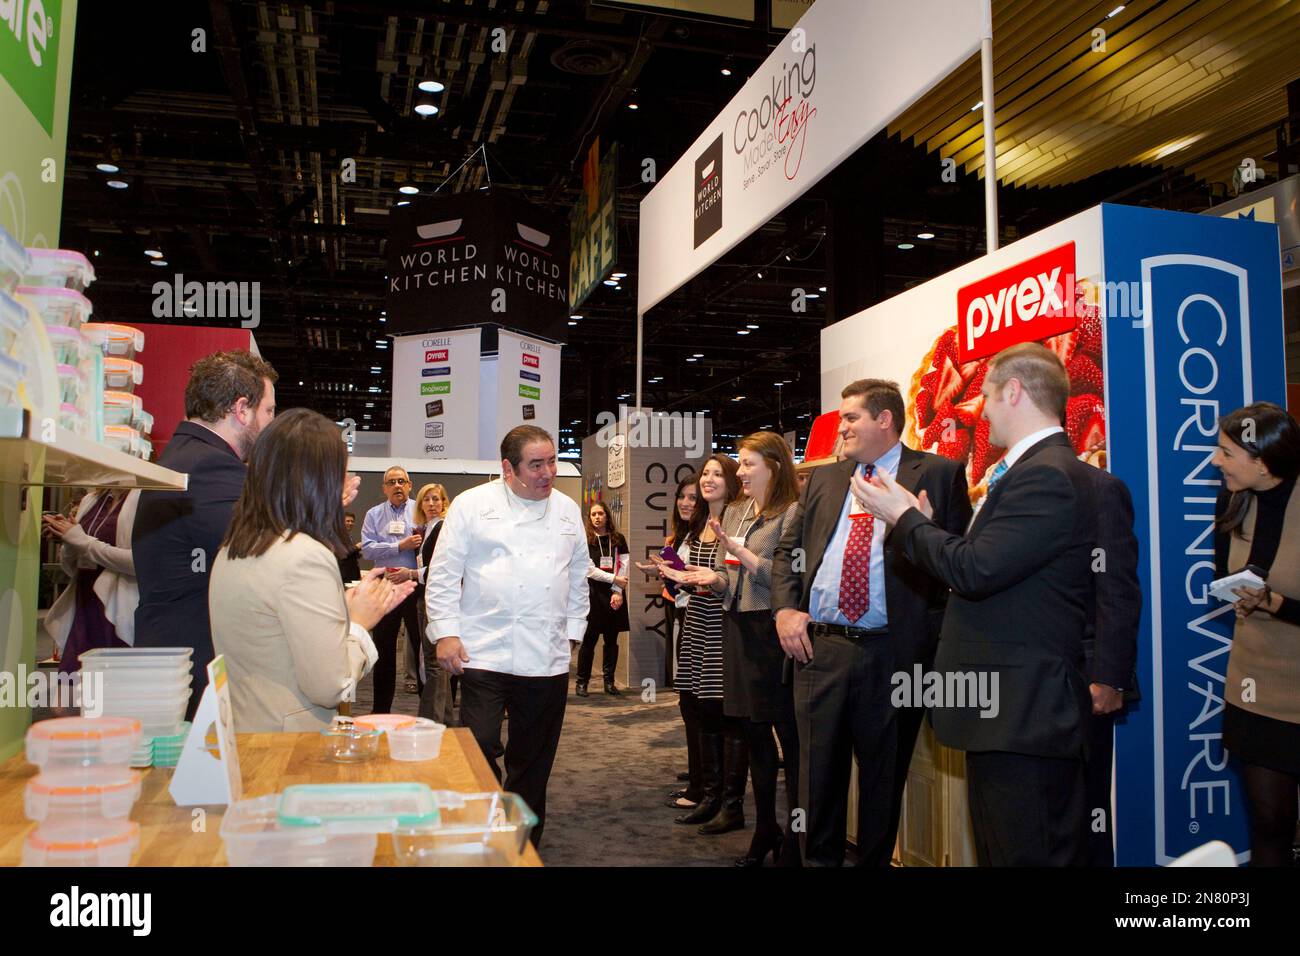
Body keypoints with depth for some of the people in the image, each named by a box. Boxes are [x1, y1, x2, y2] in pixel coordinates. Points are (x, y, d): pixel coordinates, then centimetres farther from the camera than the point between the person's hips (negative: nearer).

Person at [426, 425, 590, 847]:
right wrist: (446, 633, -5)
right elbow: (443, 574, 0)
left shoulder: (567, 510, 11)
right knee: (480, 750, -10)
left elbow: (579, 578, 19)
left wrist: (572, 631, 14)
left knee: (533, 762, 10)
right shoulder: (472, 504, 0)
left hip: (547, 658, 3)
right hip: (484, 653, -3)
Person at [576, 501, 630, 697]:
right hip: (592, 593, -3)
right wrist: (614, 579, -12)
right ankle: (581, 682, 6)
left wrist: (618, 592, -7)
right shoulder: (585, 540, 1)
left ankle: (609, 682, 14)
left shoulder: (618, 539, 9)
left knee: (611, 639, 6)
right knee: (589, 639, -3)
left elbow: (624, 566, 4)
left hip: (614, 595, 3)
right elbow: (588, 569, -7)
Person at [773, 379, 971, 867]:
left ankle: (874, 860, 28)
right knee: (819, 772, 11)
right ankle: (820, 859, 27)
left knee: (883, 776, 10)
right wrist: (785, 609, 3)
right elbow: (787, 550, 16)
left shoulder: (939, 474, -1)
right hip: (819, 647, 4)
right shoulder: (823, 479, 13)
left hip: (893, 655, -4)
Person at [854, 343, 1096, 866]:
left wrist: (904, 518, -10)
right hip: (1008, 708, 11)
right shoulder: (1042, 469, 15)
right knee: (995, 848, 19)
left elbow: (976, 570, -23)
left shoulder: (1047, 475, -18)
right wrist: (924, 522, 8)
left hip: (1022, 715, -11)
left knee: (1026, 853, 0)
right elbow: (987, 565, 15)